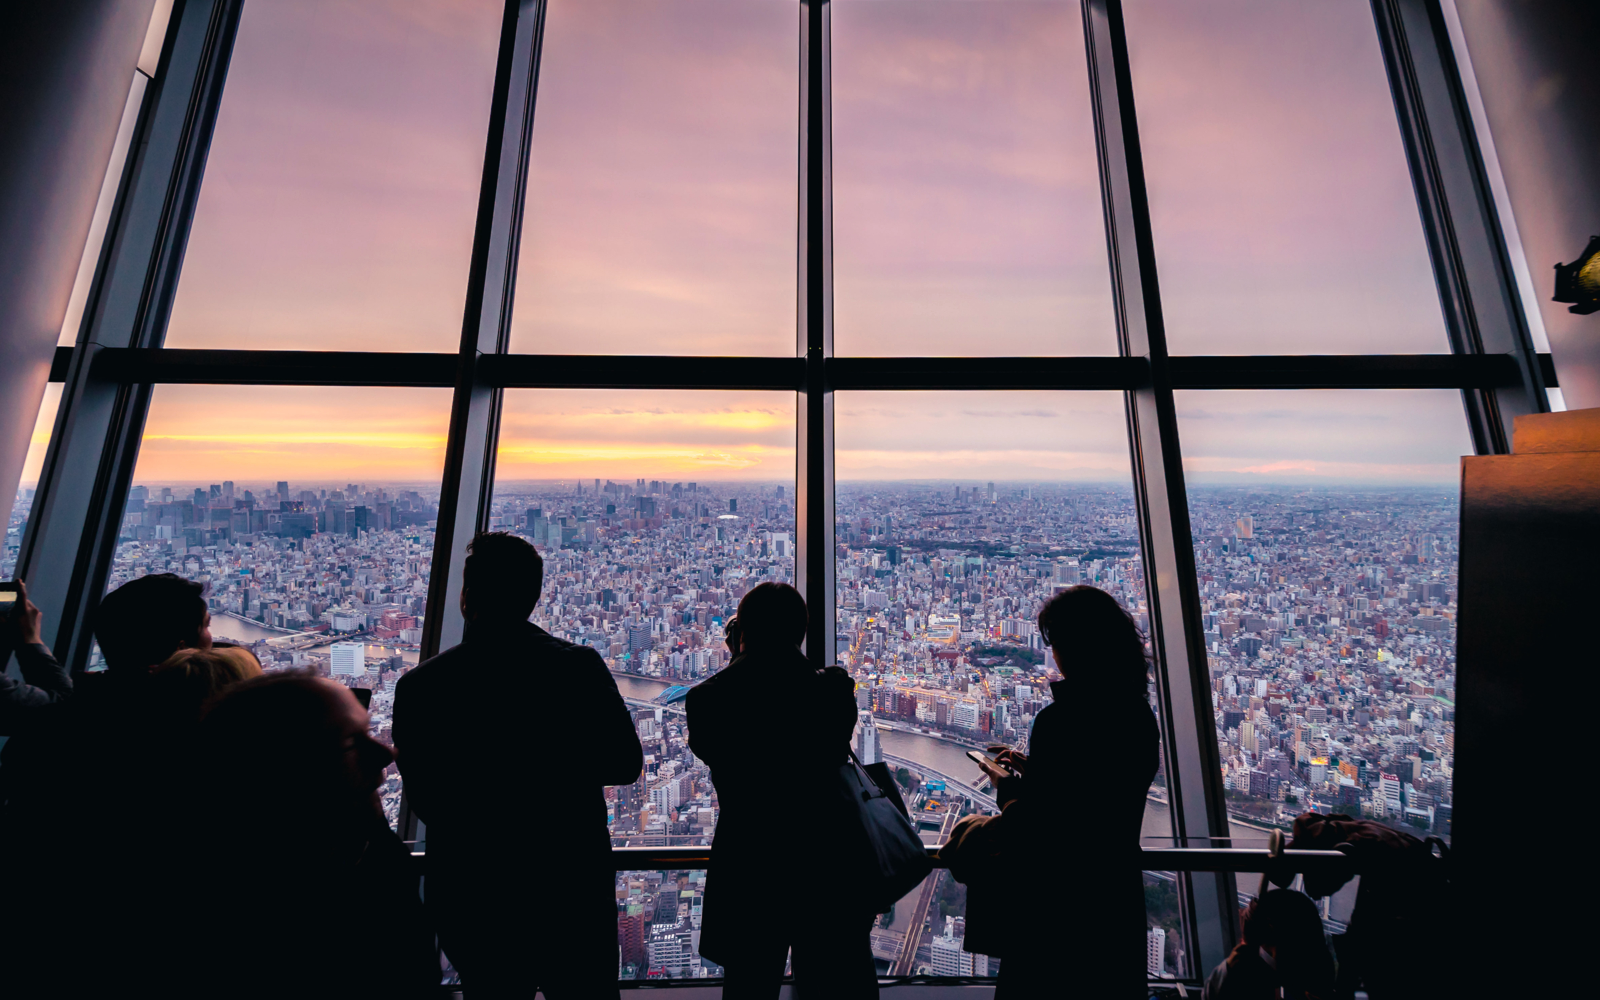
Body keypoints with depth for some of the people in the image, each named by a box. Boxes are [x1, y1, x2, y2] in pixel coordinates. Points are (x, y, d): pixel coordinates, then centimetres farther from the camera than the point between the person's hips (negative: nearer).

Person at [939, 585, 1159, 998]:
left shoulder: (1059, 719, -27)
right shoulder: (1140, 715, -2)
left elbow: (1030, 830, -21)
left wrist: (1007, 786, -4)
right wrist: (1034, 770, 14)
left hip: (1058, 906, -7)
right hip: (1120, 898, 7)